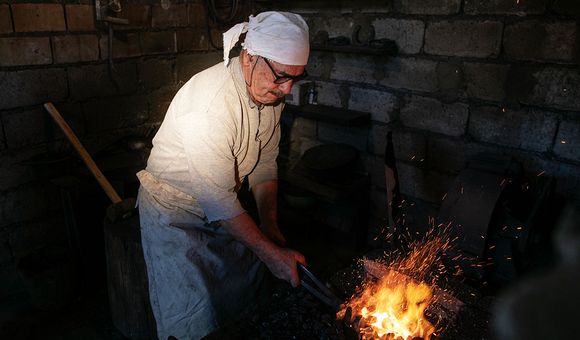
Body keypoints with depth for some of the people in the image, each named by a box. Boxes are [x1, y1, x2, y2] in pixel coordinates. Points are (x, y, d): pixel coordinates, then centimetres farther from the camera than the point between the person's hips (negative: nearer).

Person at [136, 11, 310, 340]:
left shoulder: (269, 89, -8)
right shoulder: (210, 105, -34)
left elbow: (265, 163, 1)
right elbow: (217, 200, -33)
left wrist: (270, 225, -6)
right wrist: (271, 253, -29)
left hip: (224, 206, 7)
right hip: (175, 212, -7)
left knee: (249, 285, 15)